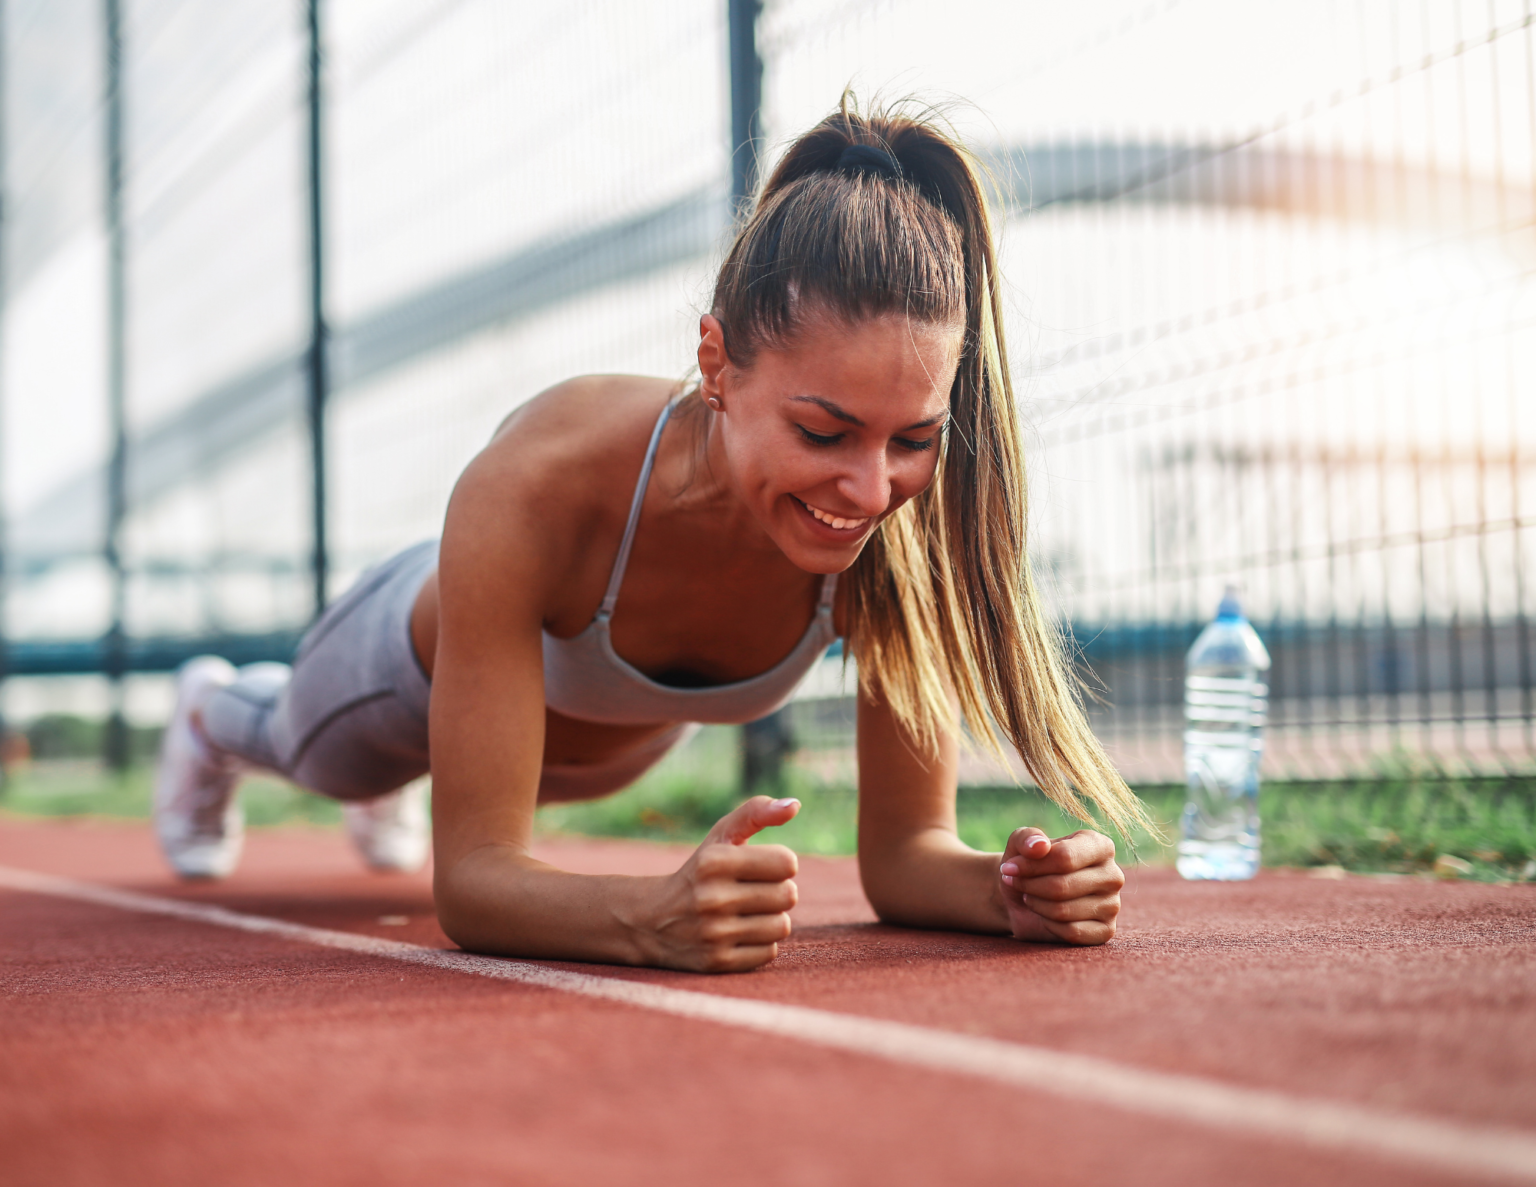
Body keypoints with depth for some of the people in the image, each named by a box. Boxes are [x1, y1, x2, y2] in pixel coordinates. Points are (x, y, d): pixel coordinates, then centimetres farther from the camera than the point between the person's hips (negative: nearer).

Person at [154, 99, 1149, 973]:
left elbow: (904, 848, -31)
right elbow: (472, 876, -48)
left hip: (614, 738, 3)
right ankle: (216, 714, 72)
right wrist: (652, 918, -68)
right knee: (325, 759, 36)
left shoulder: (910, 523, -40)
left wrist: (1013, 889, -53)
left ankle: (388, 791, 77)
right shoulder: (538, 488, -50)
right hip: (423, 666, -3)